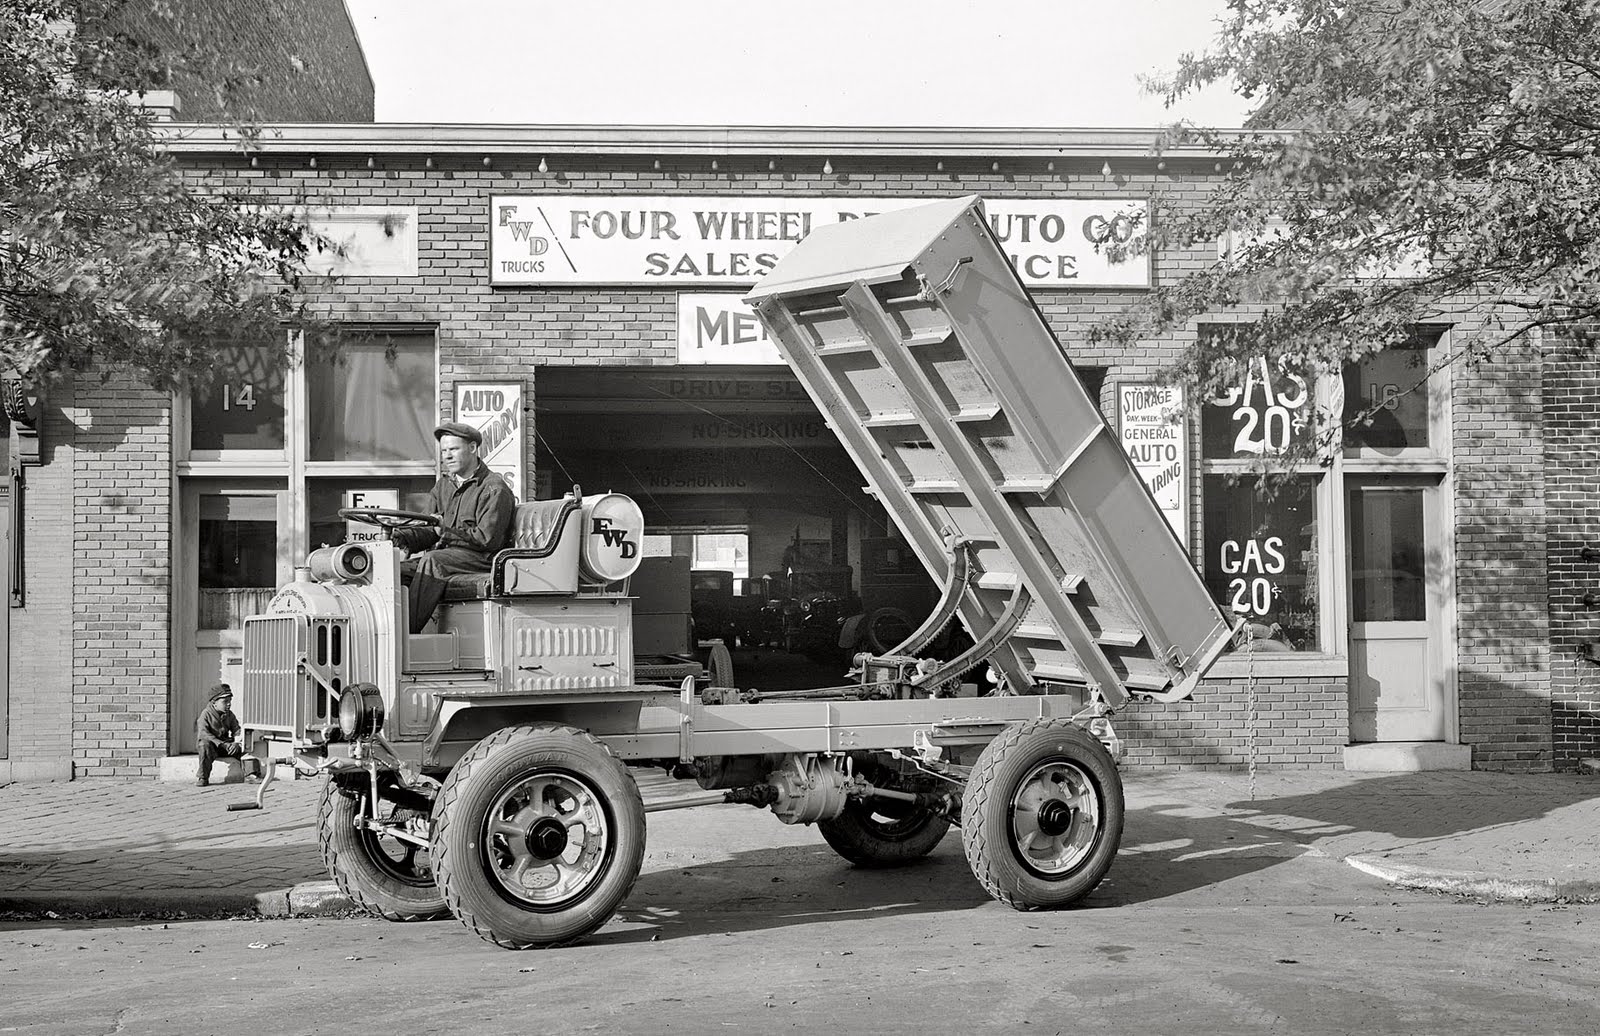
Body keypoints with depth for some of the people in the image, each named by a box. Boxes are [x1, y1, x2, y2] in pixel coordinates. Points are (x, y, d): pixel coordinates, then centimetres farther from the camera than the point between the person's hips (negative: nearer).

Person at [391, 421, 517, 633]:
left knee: (431, 562, -35)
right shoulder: (443, 485, 21)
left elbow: (487, 539, -14)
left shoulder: (494, 489, -5)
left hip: (481, 558, -8)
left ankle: (409, 631, -39)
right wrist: (402, 537, -4)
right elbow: (429, 532, 16)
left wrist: (446, 530, -15)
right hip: (443, 554, 8)